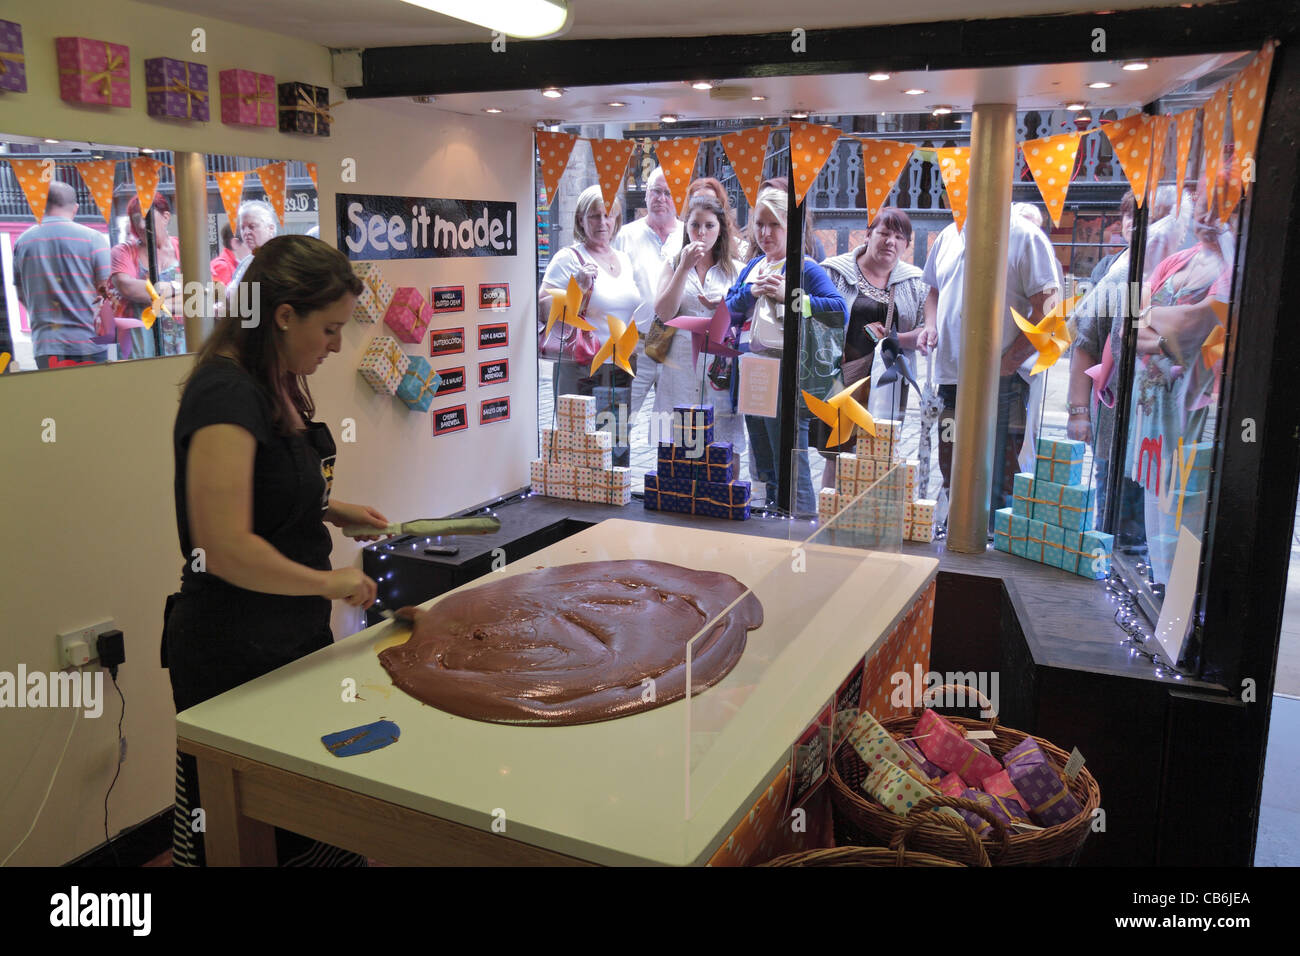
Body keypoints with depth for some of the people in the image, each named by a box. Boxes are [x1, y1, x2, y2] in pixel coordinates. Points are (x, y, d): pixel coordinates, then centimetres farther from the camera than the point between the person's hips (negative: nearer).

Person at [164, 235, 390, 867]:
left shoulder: (272, 386, 8)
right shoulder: (225, 393, -21)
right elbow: (227, 549, -29)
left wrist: (329, 509, 10)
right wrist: (330, 582, -17)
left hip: (292, 637, 9)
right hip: (234, 654, -9)